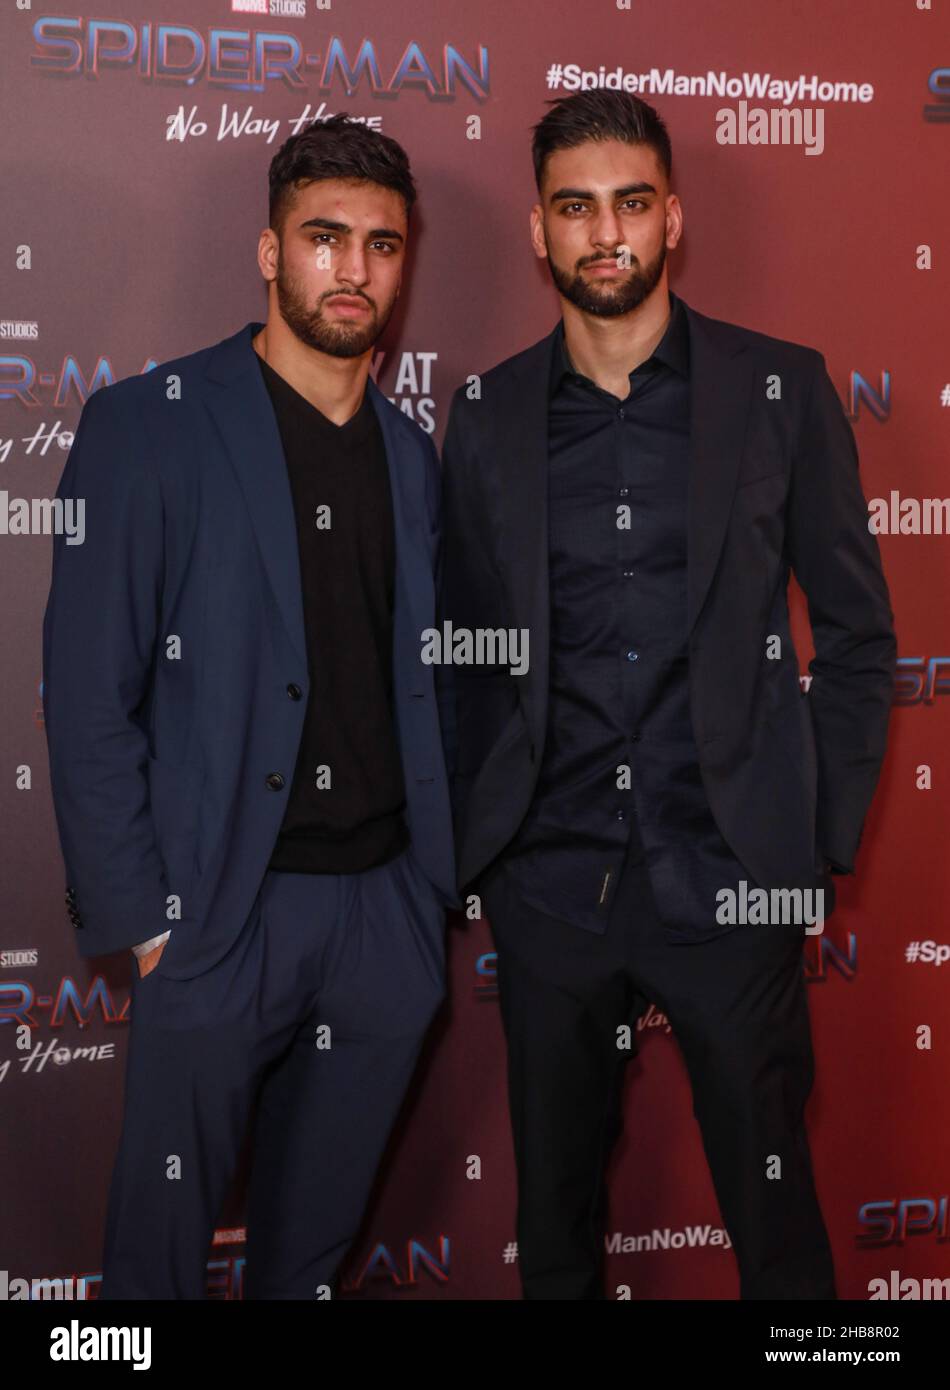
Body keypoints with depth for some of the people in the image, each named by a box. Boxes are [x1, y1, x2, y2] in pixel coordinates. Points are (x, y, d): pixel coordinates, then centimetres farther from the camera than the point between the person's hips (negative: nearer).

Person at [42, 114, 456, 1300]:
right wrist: (134, 916, -11)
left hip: (387, 906, 5)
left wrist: (435, 879, 7)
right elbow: (87, 692, -8)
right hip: (224, 909, -4)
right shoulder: (146, 426, -6)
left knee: (317, 1231, 18)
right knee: (162, 1233, 9)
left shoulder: (410, 453, 11)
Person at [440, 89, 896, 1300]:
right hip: (548, 884, 2)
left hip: (730, 881, -1)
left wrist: (823, 844, 0)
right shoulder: (487, 413, 5)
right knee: (554, 1206, 15)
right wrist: (470, 844, 5)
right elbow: (464, 650, 10)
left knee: (772, 1203, 9)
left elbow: (857, 632, 4)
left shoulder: (782, 390, 0)